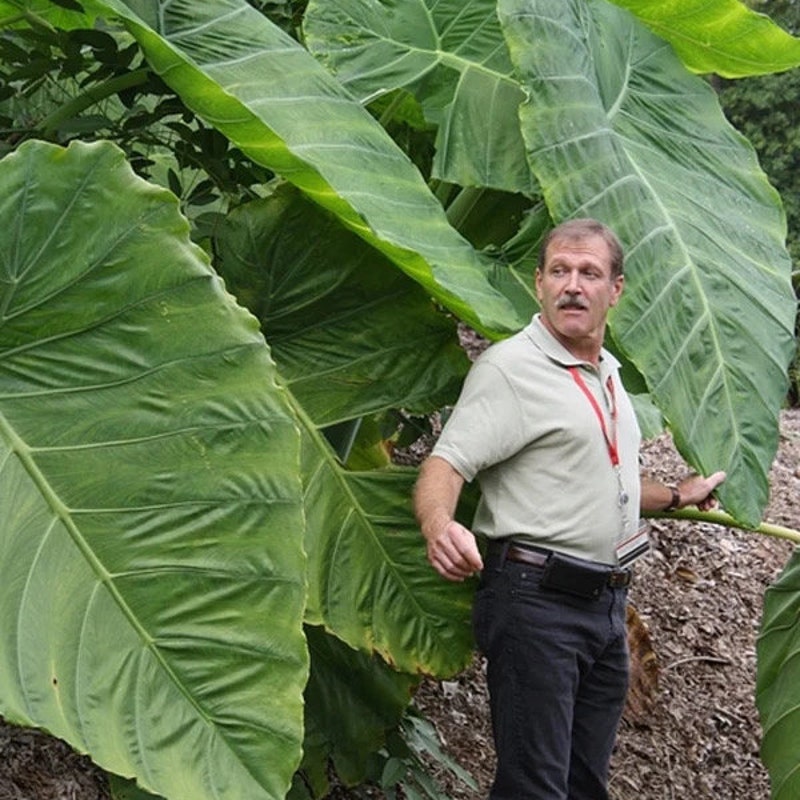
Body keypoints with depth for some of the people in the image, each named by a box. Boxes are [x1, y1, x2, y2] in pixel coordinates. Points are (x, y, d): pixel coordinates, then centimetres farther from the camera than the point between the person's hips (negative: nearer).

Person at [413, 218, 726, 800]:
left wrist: (676, 497, 35)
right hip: (535, 600, -8)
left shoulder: (608, 374, 15)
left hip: (608, 602, 8)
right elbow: (445, 464, -21)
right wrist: (439, 526, -41)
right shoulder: (509, 368, -11)